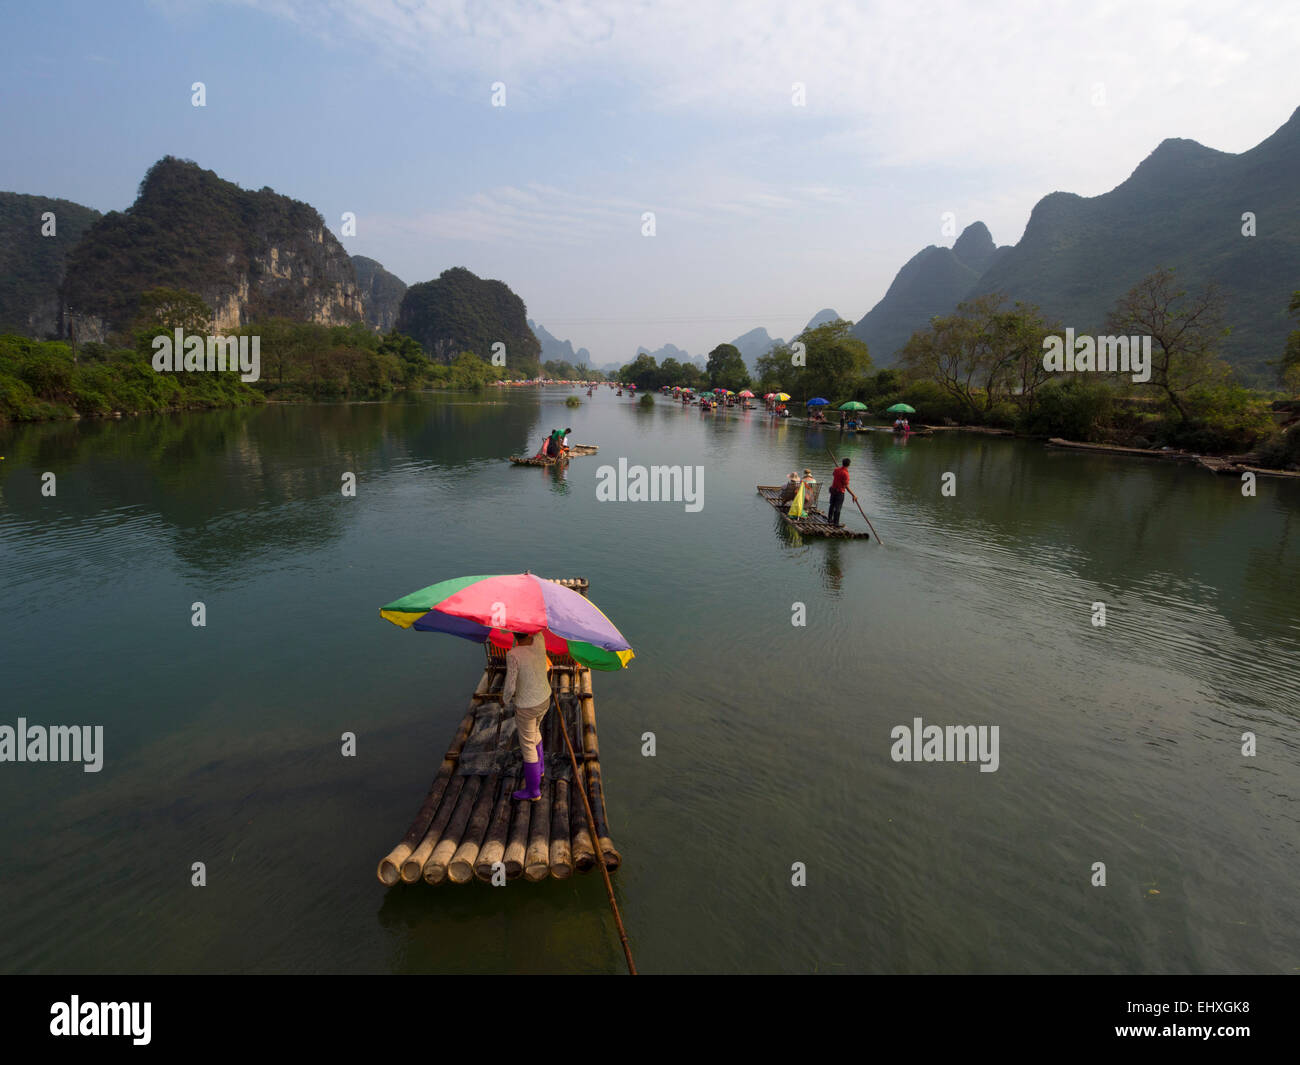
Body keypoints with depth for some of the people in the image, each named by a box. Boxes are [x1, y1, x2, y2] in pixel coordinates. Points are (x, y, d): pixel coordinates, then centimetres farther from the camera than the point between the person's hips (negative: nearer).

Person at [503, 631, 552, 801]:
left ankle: (533, 791, 28)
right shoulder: (540, 642, -15)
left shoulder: (513, 655, -29)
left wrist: (504, 700, -2)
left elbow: (510, 687, -22)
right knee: (534, 730, 33)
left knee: (527, 746, 12)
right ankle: (540, 766, 53)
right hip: (545, 700, 6)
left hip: (526, 707, -6)